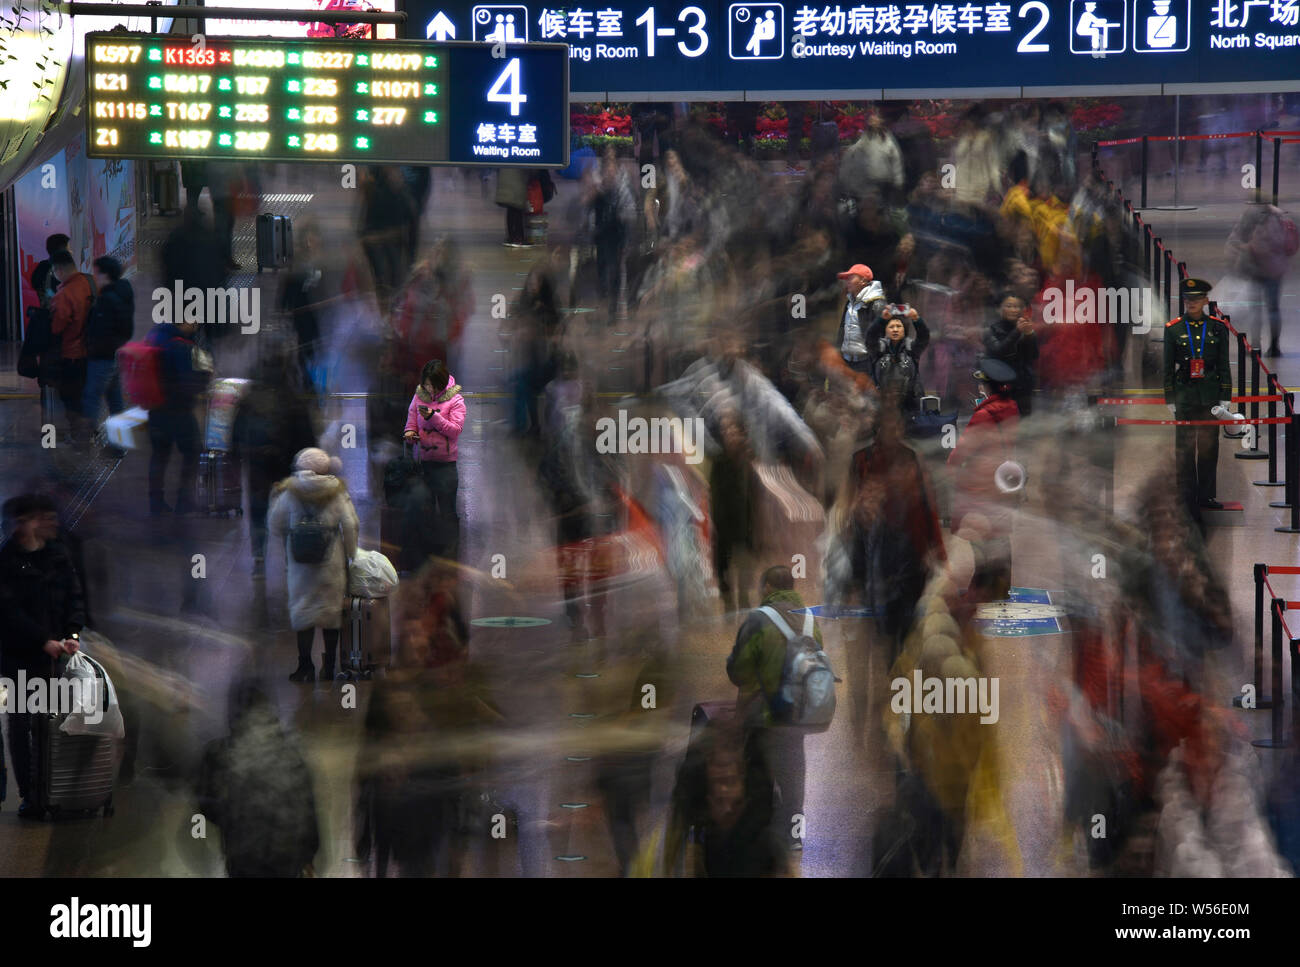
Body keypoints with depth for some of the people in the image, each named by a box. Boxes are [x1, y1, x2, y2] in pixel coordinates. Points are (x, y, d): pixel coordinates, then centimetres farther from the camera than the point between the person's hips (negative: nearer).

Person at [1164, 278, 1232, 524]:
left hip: (1210, 394, 1)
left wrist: (1225, 397, 1)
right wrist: (1170, 400, -2)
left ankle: (1206, 495, 14)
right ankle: (1187, 498, 5)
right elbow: (1168, 367, 2)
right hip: (1184, 395, -1)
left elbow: (1224, 365, 6)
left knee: (1209, 447, 5)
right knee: (1185, 448, 0)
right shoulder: (1173, 329, 1)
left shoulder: (1217, 327, 4)